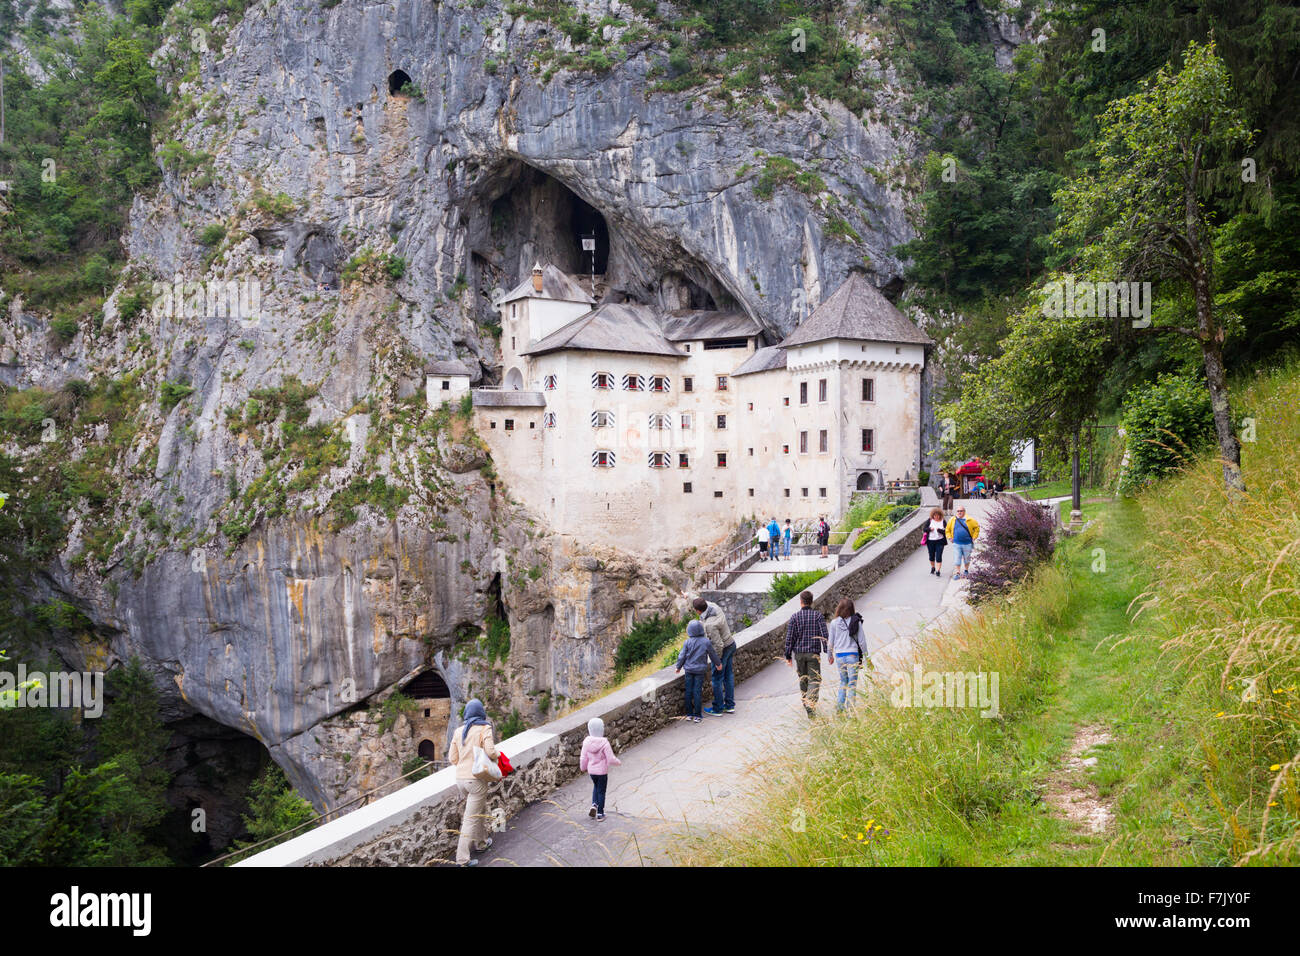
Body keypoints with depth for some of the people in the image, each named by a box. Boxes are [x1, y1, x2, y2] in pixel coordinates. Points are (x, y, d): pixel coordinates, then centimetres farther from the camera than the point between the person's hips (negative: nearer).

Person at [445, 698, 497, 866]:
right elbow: (490, 751, -19)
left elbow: (452, 759, 8)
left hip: (461, 778, 7)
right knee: (472, 818, -3)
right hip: (477, 779, -7)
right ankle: (462, 858, -4)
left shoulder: (458, 731, 8)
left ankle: (480, 843, 39)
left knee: (480, 808, 26)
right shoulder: (484, 728, -8)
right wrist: (497, 754, 1)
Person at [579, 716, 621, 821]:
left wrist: (583, 768, 17)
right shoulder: (604, 743, -24)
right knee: (601, 791, 13)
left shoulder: (587, 742, -13)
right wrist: (618, 762, 2)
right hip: (602, 771, -4)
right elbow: (611, 759, -20)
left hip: (591, 770, 4)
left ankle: (594, 805, 15)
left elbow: (583, 758, -2)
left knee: (596, 786, 30)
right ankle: (600, 813, 23)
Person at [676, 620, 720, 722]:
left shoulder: (687, 642, -9)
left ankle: (689, 714, 16)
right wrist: (718, 663, 20)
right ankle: (697, 715, 7)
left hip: (689, 670, 1)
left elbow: (682, 656, -3)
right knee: (697, 692, 3)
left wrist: (679, 667, 13)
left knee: (688, 691, 10)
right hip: (700, 671, -1)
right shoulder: (706, 642, -10)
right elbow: (713, 654, 3)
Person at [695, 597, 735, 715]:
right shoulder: (714, 607, -9)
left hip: (722, 649, -9)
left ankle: (717, 709, 17)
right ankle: (729, 705, 27)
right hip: (730, 644, 9)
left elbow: (718, 644, -29)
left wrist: (718, 661, -17)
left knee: (717, 679, 5)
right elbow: (706, 603, 16)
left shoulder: (710, 624, -33)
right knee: (728, 676, 17)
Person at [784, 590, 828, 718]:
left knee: (803, 679, 18)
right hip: (814, 654, -2)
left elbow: (789, 638, -2)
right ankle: (810, 706, -20)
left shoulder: (794, 617, -2)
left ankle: (805, 702, 33)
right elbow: (824, 635, -8)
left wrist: (788, 656, 3)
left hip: (798, 653, 2)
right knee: (814, 680, -2)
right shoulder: (818, 615, -3)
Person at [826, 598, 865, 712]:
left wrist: (829, 656, 18)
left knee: (843, 681, 20)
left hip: (839, 655, 2)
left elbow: (830, 641, 4)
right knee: (852, 684, 5)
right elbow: (861, 641, -2)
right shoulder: (856, 622, -4)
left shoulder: (834, 622, -2)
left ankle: (839, 706, 10)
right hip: (852, 655, -2)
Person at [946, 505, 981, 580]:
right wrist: (950, 537, 4)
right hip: (956, 543, 1)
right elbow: (948, 530, 15)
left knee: (967, 558, 11)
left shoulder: (969, 520, -2)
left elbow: (977, 527, 10)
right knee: (957, 558, -2)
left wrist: (974, 537, 4)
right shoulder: (952, 520, 3)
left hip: (967, 543, -1)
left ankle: (966, 571, 28)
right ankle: (958, 572, 5)